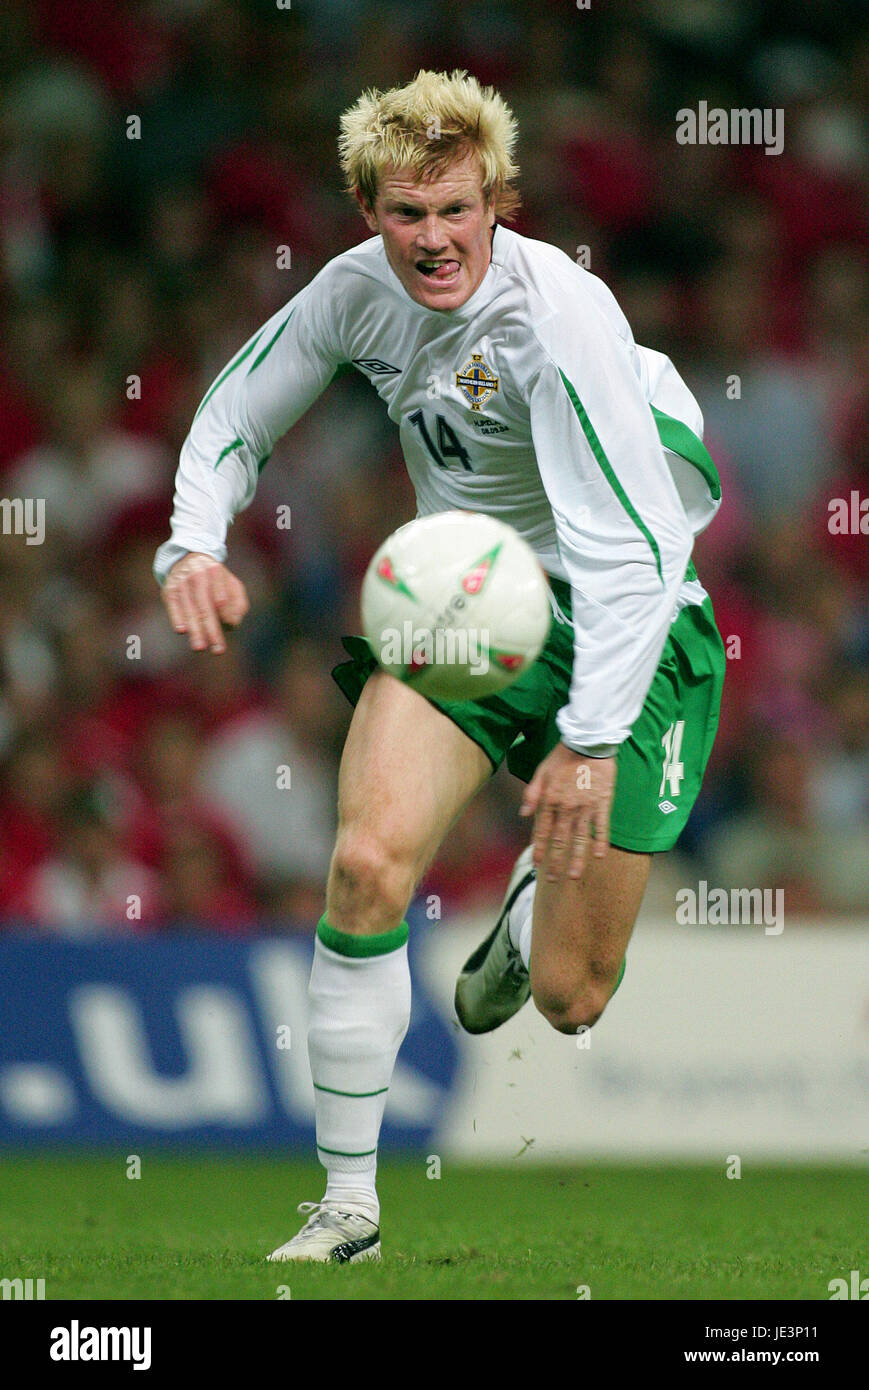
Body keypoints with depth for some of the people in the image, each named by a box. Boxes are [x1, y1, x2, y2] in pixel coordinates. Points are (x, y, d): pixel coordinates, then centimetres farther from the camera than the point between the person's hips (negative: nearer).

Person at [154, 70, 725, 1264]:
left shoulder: (556, 314, -26)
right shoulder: (358, 290, -7)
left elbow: (633, 548, -30)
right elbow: (236, 412, 12)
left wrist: (594, 738, -36)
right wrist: (197, 539, -6)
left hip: (617, 628, -4)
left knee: (570, 1000, -3)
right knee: (368, 865, -22)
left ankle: (537, 906, 39)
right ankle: (348, 1206, -9)